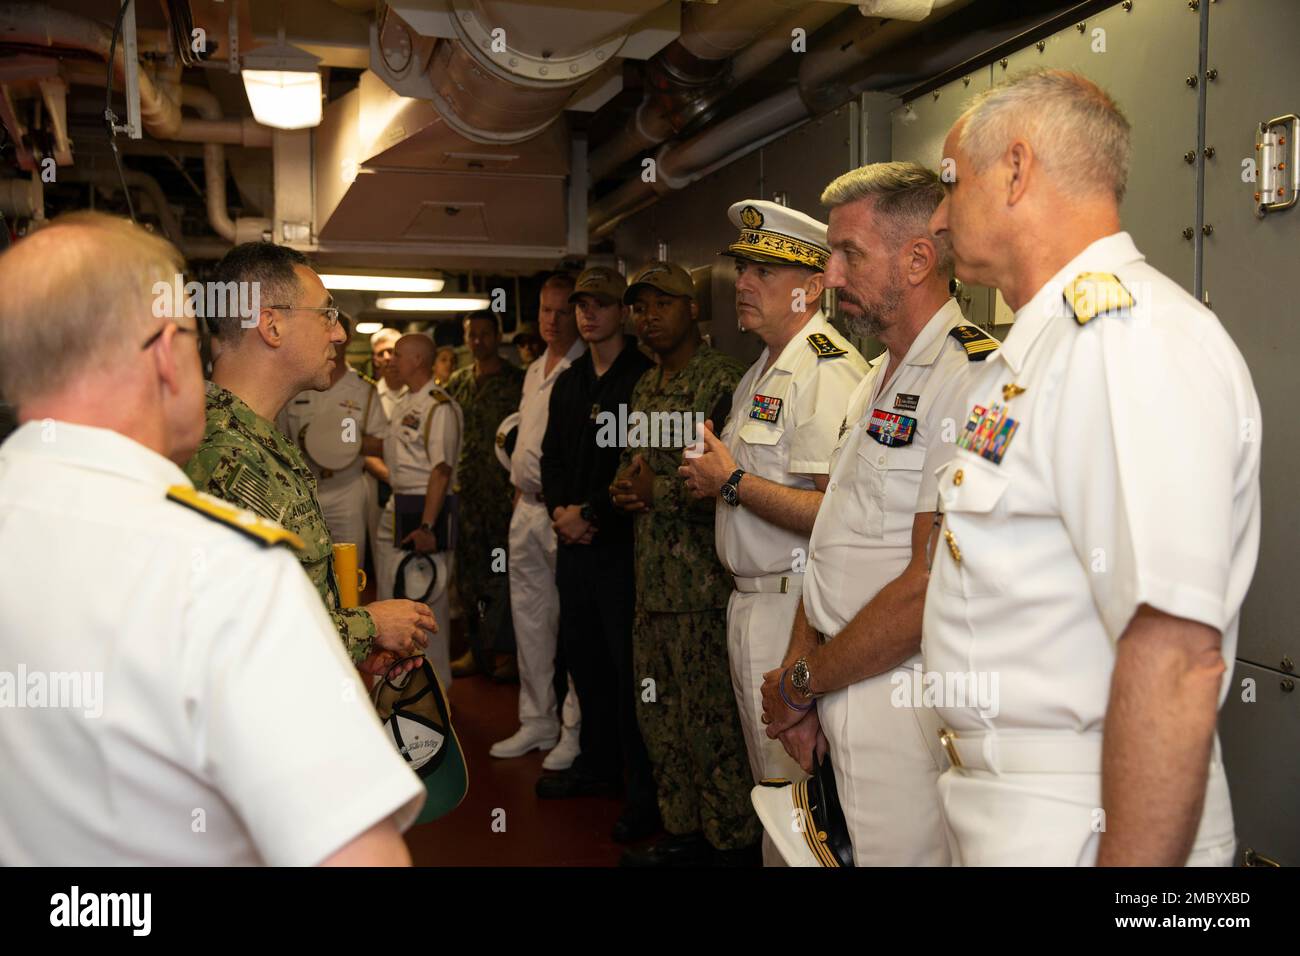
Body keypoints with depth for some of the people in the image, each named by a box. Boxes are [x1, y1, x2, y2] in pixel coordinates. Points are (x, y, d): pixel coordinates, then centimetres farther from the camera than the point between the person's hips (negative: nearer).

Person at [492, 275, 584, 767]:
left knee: (574, 621, -1)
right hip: (527, 509, 9)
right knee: (529, 620, 14)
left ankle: (576, 729, 10)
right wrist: (520, 492, 18)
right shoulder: (534, 371, 17)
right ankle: (537, 721, 26)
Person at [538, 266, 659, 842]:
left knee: (629, 667, -5)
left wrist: (590, 514, -14)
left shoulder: (644, 377, -8)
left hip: (621, 541, -8)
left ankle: (646, 791, 6)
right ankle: (598, 765, 32)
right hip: (574, 540, 8)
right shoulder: (567, 383, 16)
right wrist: (559, 510, 1)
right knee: (583, 655, 16)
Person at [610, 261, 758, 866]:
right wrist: (625, 489, 2)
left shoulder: (721, 380, -10)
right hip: (652, 576, 9)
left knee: (709, 720, -1)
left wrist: (659, 491, -13)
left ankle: (734, 843, 15)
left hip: (703, 580, -9)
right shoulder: (645, 388, 17)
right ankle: (683, 831, 30)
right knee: (658, 713, 15)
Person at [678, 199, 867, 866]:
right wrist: (712, 478, 7)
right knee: (769, 781, 19)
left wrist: (732, 481, -17)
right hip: (752, 600, 10)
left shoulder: (829, 372, -17)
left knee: (790, 784, 0)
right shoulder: (763, 371, 16)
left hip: (794, 607, -10)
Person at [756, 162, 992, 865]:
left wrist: (801, 681, -10)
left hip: (905, 700, -8)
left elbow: (935, 587, -22)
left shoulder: (971, 379, -18)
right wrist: (798, 685, 2)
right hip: (840, 695, 8)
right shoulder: (876, 383, 14)